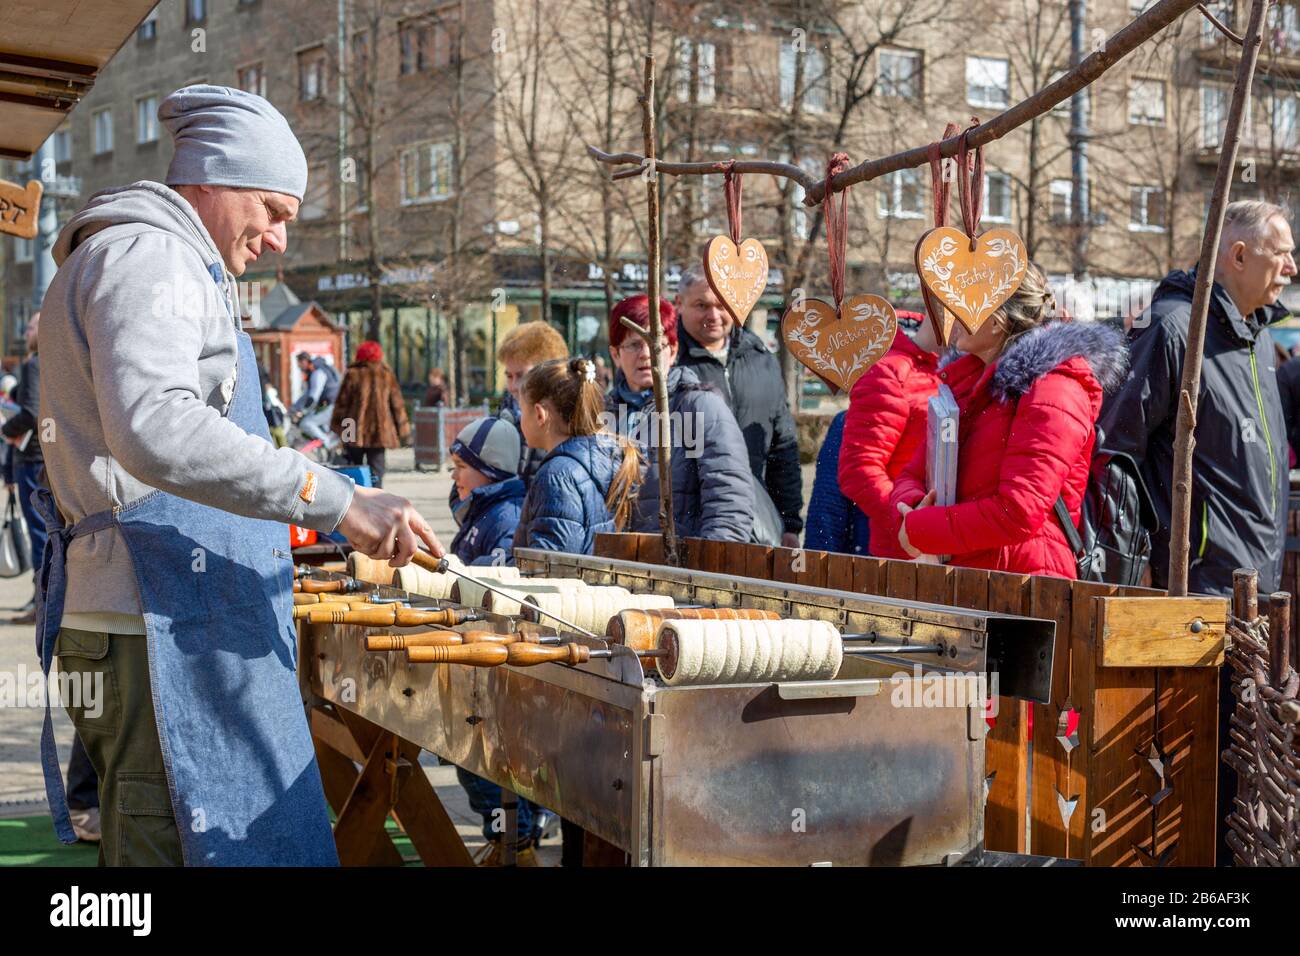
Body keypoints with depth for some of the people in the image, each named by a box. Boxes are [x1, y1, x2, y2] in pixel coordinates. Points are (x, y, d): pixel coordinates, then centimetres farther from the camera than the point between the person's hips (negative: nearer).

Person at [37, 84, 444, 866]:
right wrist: (336, 501, -28)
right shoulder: (145, 257, -9)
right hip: (164, 626, -11)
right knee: (173, 841, -10)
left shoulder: (166, 265, 25)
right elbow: (155, 427, -27)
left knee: (149, 839, 11)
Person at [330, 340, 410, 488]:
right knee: (376, 472, 1)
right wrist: (403, 430, 13)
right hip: (379, 432, 1)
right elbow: (397, 404, 8)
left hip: (355, 432, -1)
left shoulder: (353, 375, -1)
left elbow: (342, 402, 1)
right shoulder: (387, 375, 5)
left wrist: (337, 426, 8)